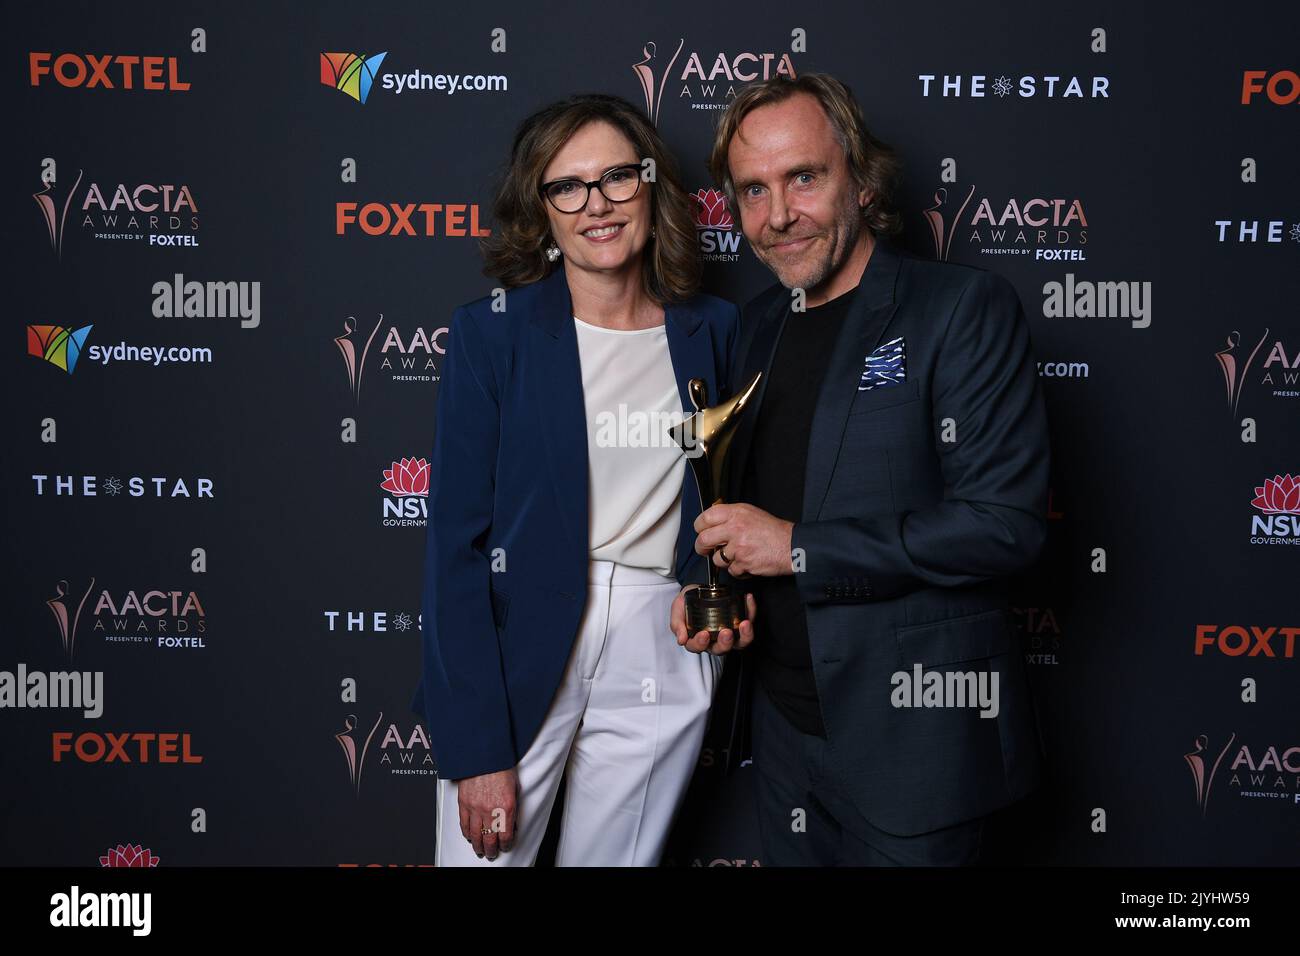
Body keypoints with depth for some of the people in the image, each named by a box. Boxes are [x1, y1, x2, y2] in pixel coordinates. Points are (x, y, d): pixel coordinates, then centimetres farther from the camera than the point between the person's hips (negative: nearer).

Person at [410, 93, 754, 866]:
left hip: (665, 664, 3)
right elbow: (458, 541, -9)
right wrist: (477, 746, -13)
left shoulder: (714, 329, 3)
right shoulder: (494, 332, -6)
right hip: (519, 656, -2)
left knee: (617, 856, 14)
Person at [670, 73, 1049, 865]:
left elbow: (1007, 523, -21)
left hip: (914, 743, -6)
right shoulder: (760, 327, 9)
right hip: (787, 730, 6)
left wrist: (800, 548, -19)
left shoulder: (965, 309, -13)